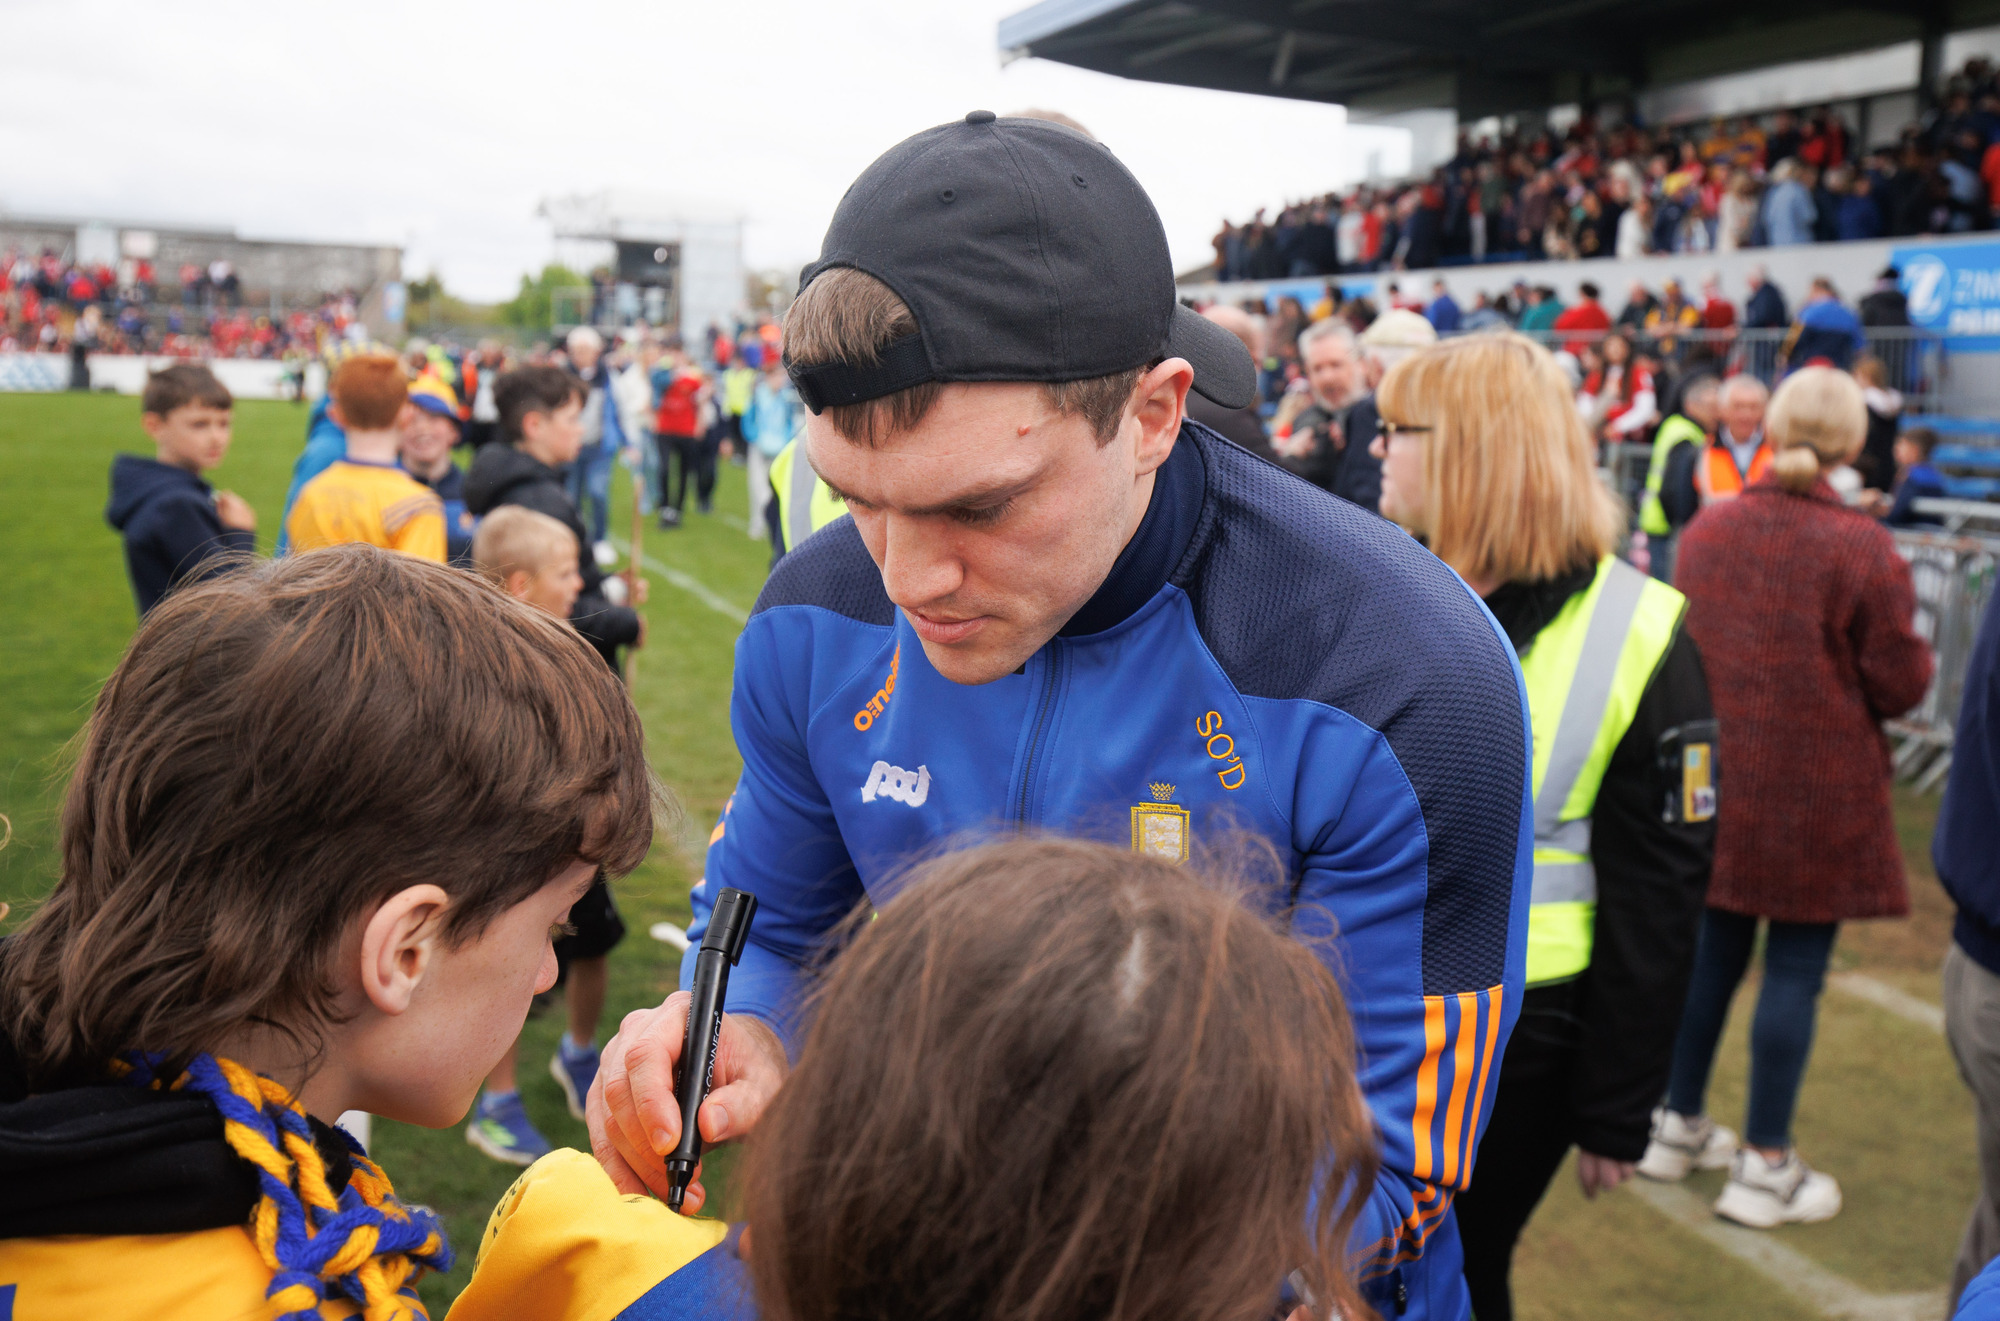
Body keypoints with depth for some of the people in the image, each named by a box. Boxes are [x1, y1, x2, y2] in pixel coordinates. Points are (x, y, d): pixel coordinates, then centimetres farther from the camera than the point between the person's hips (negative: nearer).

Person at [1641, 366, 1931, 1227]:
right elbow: (1900, 685, -9)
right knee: (1795, 969, 5)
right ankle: (1765, 1167, 14)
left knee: (1712, 950, 17)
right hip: (1817, 796, -5)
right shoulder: (1862, 548, -15)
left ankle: (1679, 1125, 30)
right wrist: (1917, 653, 11)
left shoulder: (1707, 529, -1)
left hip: (1718, 783, 5)